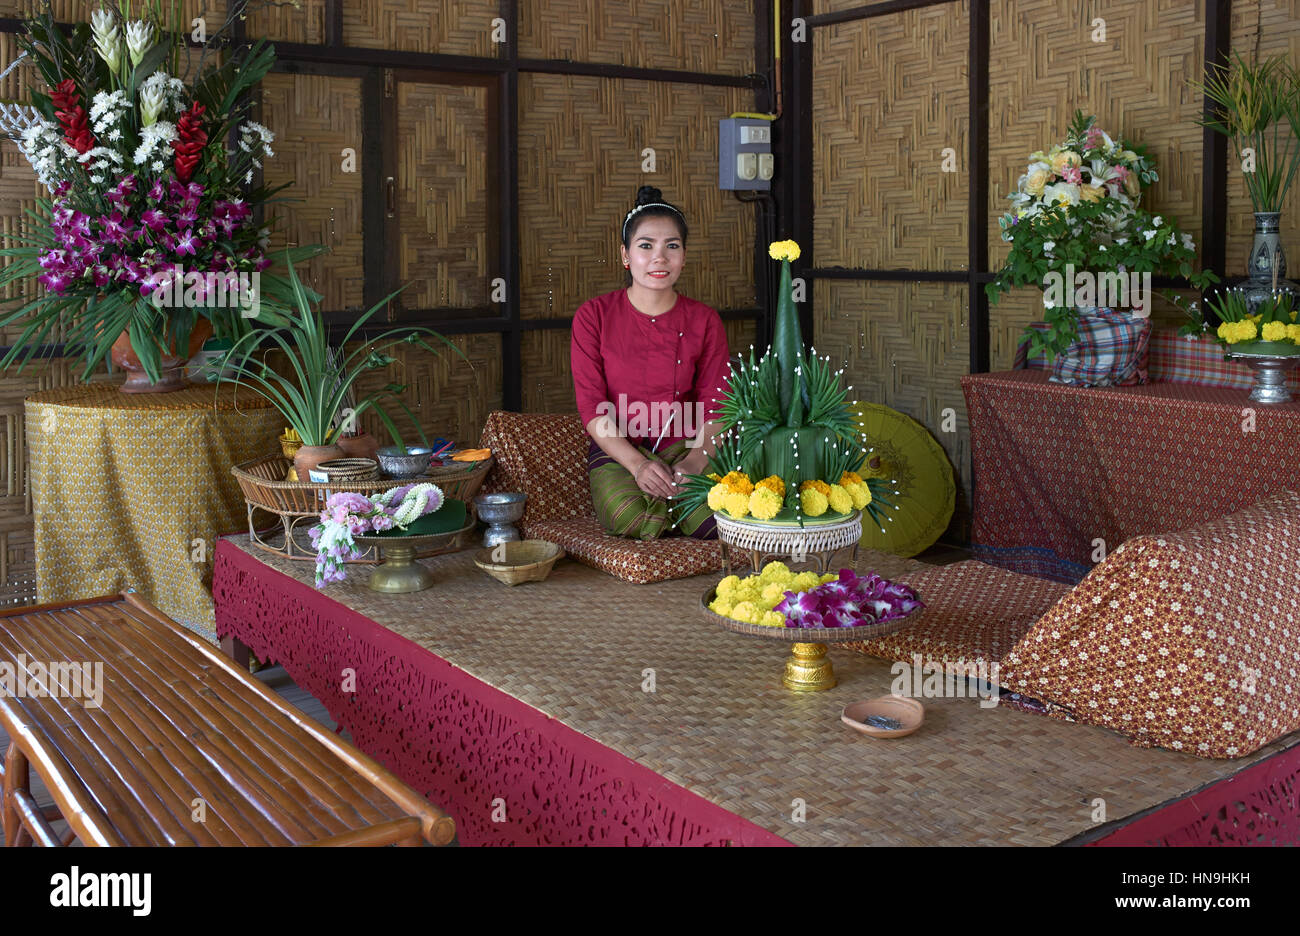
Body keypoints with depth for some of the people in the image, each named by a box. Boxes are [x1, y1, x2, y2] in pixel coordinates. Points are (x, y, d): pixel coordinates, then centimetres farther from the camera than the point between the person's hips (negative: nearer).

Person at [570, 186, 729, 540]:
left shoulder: (705, 321, 4)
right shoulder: (593, 316, -1)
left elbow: (716, 409, 0)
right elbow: (592, 408, -6)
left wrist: (693, 462, -21)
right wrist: (638, 465, -21)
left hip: (686, 448, 2)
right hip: (618, 452, -1)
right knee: (632, 518, -34)